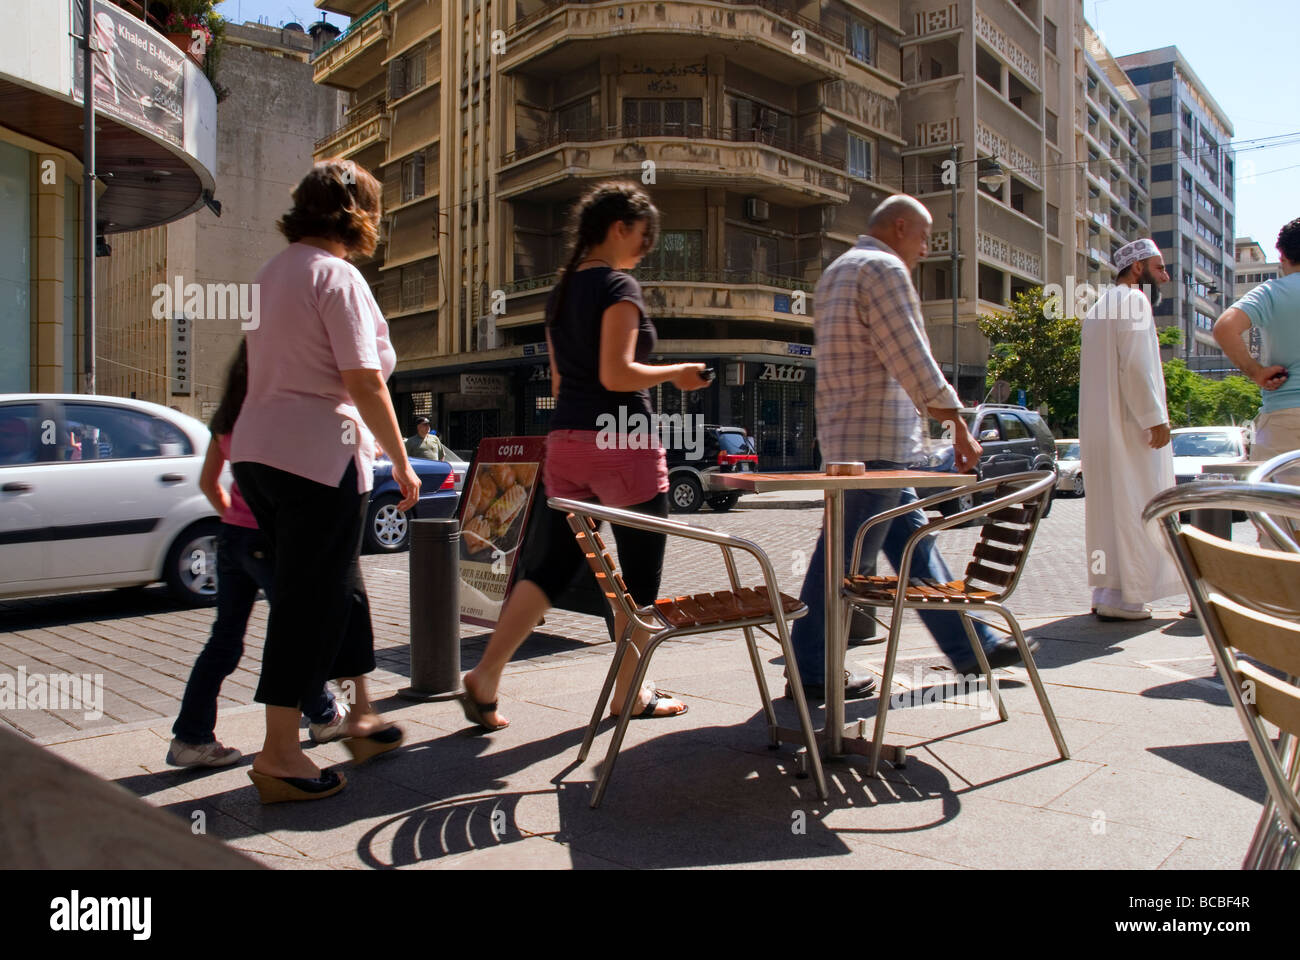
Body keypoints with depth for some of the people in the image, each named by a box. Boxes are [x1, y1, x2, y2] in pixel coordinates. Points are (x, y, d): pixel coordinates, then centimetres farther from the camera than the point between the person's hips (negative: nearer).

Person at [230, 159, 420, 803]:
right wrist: (401, 461, -7)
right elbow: (365, 384, -15)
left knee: (337, 586, 18)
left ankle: (359, 717, 31)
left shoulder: (271, 272, 16)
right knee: (311, 599, -2)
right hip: (316, 453, -9)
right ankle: (278, 755, 5)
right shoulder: (337, 276, -10)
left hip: (257, 451, 9)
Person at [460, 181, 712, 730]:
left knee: (550, 565, 10)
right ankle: (629, 695, 17)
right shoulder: (619, 286, -9)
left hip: (565, 440, 8)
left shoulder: (562, 291, 16)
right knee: (639, 573, 6)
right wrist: (675, 373, -4)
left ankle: (485, 678, 6)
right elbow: (616, 374, -19)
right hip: (620, 444, -8)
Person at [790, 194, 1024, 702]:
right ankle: (810, 671, 4)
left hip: (845, 432, 11)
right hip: (878, 437, -11)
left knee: (913, 541, 14)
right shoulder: (884, 268, -10)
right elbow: (912, 358, -16)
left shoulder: (837, 271, 21)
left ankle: (969, 644, 23)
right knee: (847, 556, -5)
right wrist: (958, 425, -12)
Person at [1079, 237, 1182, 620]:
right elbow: (1135, 365, -19)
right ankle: (1123, 596, -7)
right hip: (1130, 424, -9)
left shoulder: (1098, 308, 21)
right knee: (1133, 507, -7)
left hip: (1098, 426, 9)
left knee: (1107, 508, 10)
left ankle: (1105, 591, 14)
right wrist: (1155, 418, -18)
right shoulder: (1133, 301, -8)